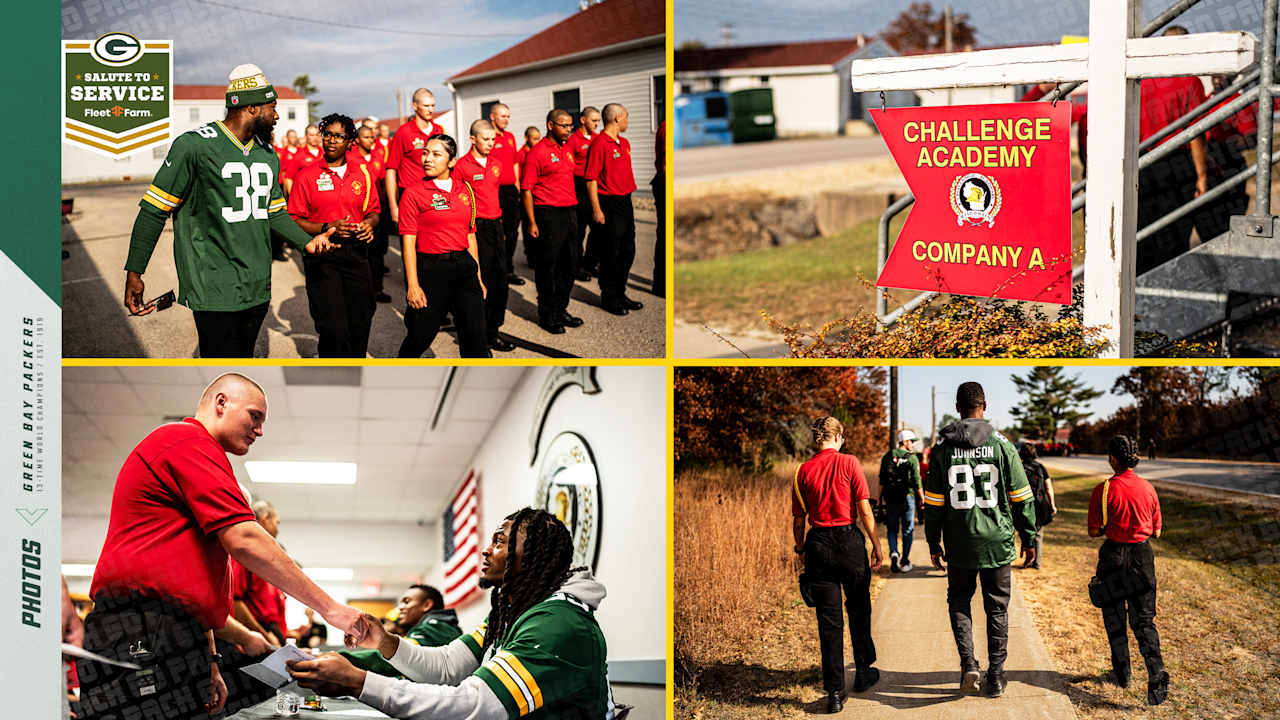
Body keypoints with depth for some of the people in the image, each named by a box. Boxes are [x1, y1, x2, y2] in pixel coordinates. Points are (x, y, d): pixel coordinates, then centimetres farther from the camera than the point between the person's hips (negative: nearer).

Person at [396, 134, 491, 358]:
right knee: (419, 338, 5)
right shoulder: (414, 194, -4)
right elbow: (409, 242, -8)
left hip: (464, 266, 4)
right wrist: (413, 285, -14)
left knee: (474, 336, 2)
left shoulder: (465, 191, 9)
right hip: (430, 270, -4)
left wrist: (478, 278, 14)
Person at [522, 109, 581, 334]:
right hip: (548, 214, -8)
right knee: (547, 266, 0)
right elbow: (526, 189, -11)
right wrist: (532, 222, -15)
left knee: (566, 266, 12)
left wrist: (574, 213, 17)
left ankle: (561, 310, 24)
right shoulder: (538, 152, -9)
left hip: (569, 212, 8)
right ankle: (547, 315, 8)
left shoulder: (565, 150, 15)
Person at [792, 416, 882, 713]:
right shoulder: (849, 463, -6)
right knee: (858, 610, 18)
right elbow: (864, 510, -8)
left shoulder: (803, 471, 1)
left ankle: (834, 691, 2)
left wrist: (801, 549, 20)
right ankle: (863, 672, 32)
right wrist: (876, 545, 0)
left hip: (818, 545, 2)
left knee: (828, 619, 4)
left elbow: (798, 519, 6)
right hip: (849, 542, -2)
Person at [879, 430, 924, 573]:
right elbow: (916, 481, -9)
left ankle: (893, 553, -13)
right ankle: (905, 562, 9)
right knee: (908, 530, 8)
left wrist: (880, 498, 12)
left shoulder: (887, 456, 5)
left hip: (890, 498, 3)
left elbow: (882, 481, 6)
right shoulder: (912, 458, -7)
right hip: (907, 497, -3)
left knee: (892, 529, 12)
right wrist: (921, 498, 1)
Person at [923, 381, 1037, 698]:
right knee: (997, 608, 11)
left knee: (959, 601, 17)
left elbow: (933, 502, 1)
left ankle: (968, 663, -2)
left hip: (959, 543, 0)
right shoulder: (1002, 445, -5)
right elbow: (1022, 497, -2)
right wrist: (1029, 538, 8)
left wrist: (933, 543, 10)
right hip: (998, 541, 0)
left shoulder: (942, 448, -3)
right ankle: (996, 676, 12)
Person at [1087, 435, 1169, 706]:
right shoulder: (1148, 489, 0)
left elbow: (1093, 531, -9)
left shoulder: (1103, 490, -12)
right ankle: (1156, 673, -15)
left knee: (1114, 615, 15)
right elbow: (1156, 531, 8)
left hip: (1114, 555, -3)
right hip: (1142, 555, 3)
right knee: (1143, 618, 4)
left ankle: (1122, 673, 23)